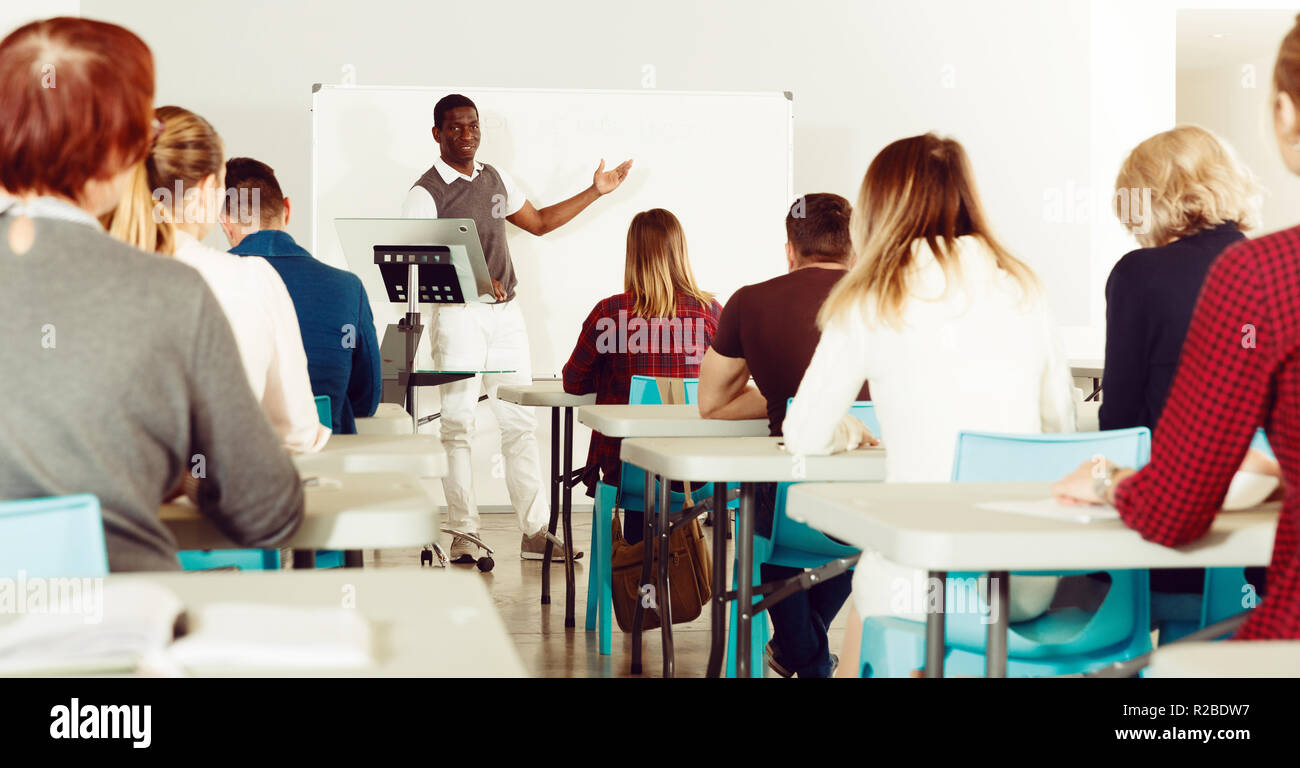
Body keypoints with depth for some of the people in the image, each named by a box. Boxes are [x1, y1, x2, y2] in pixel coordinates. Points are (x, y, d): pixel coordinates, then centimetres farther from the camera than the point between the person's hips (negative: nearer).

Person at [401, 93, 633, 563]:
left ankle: (535, 533, 9)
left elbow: (539, 222, 25)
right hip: (458, 313, -5)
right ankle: (464, 534, 4)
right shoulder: (426, 193, -6)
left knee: (520, 423, 5)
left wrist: (596, 191, 24)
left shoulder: (495, 179, 14)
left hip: (506, 312, 6)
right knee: (456, 426, -3)